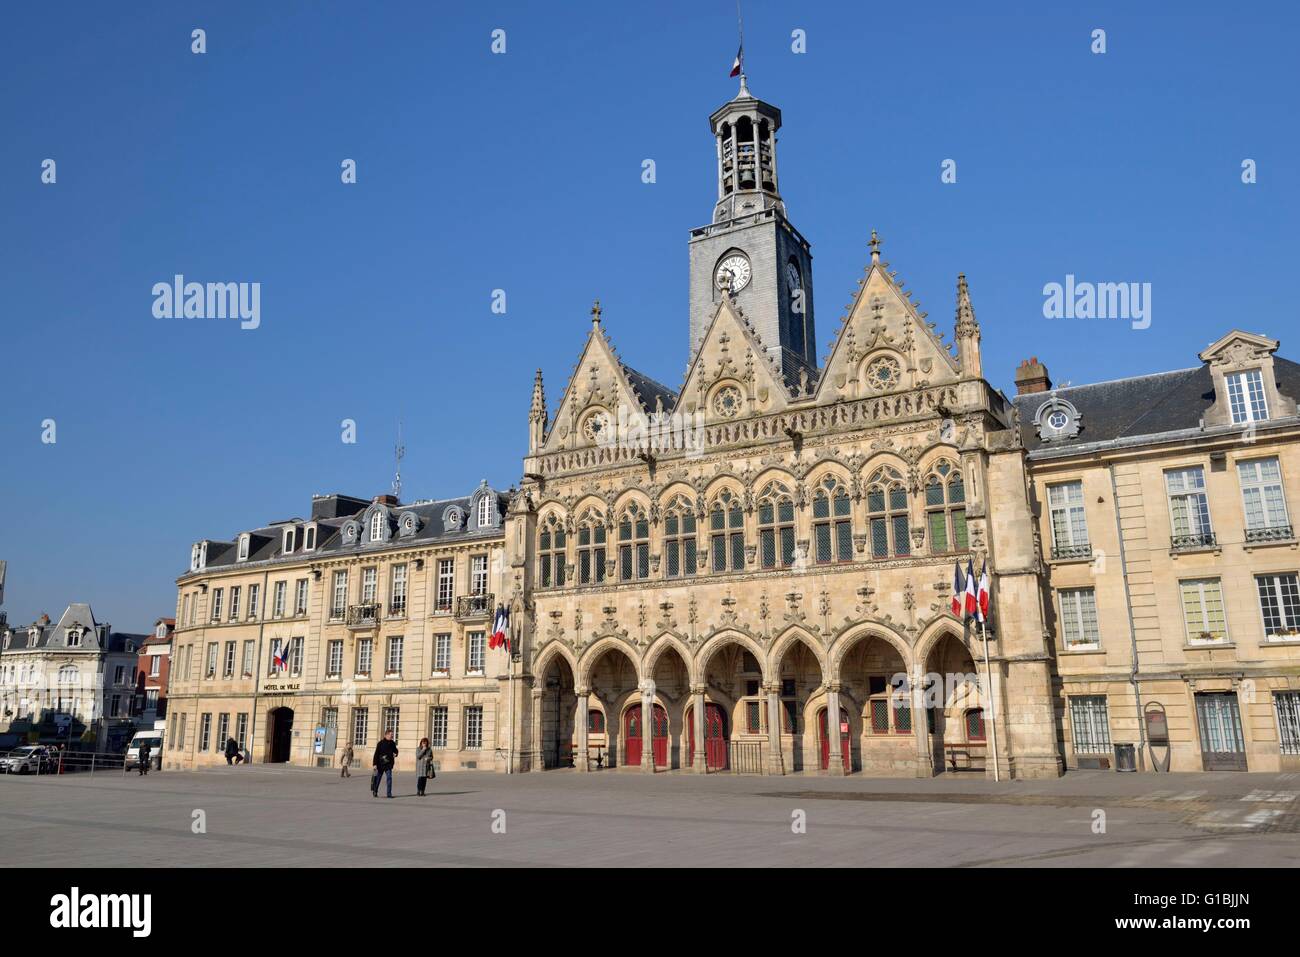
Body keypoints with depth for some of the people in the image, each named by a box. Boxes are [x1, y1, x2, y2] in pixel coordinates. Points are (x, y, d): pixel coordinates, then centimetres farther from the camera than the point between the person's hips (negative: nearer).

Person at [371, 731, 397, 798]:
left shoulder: (392, 743, 6)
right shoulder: (381, 743, -8)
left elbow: (395, 750, 21)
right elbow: (376, 754, -9)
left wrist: (395, 754, -3)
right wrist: (375, 764, -13)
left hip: (389, 764, 3)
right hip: (380, 764, -3)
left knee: (389, 778, -5)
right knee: (377, 778, 8)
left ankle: (389, 793, -1)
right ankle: (374, 792, 25)